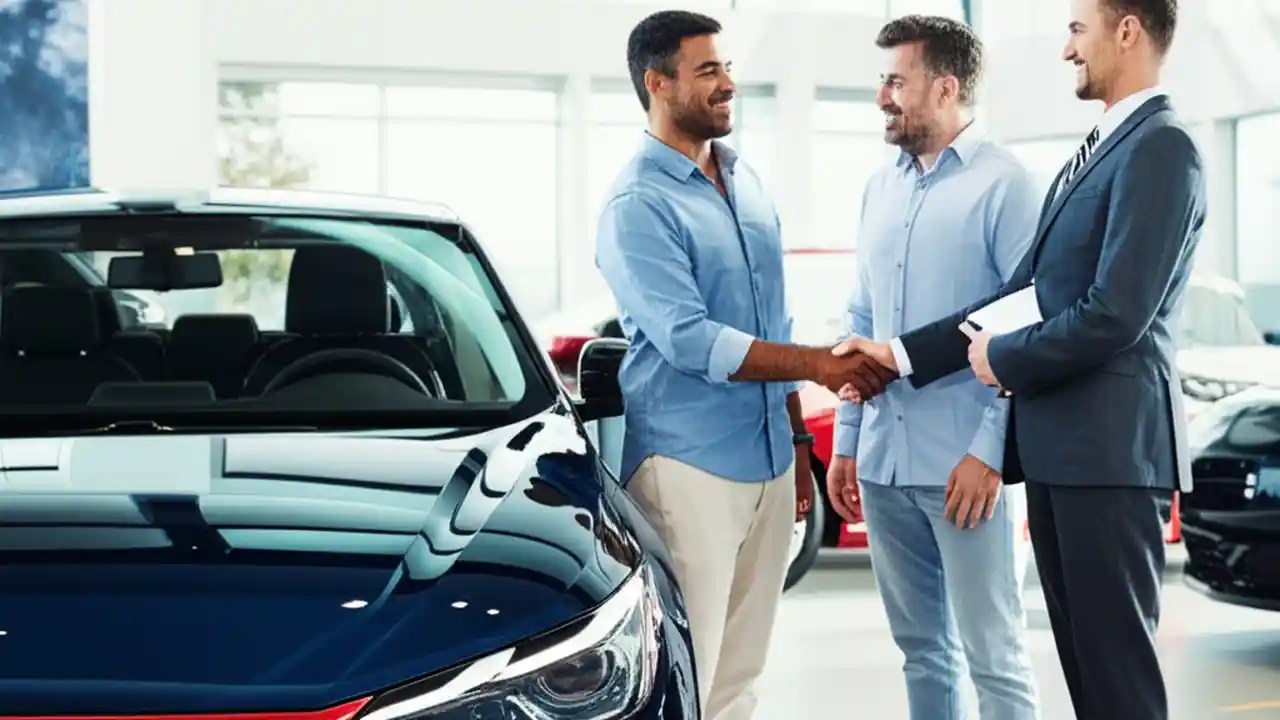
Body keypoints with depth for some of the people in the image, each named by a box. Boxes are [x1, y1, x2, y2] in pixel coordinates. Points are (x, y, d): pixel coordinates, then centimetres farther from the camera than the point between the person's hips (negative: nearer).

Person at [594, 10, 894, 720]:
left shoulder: (747, 182, 12)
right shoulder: (637, 205, -12)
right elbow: (690, 341, -20)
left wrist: (796, 440, 18)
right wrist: (818, 363, -20)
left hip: (768, 460, 7)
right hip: (689, 466, -7)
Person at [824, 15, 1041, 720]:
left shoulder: (1002, 183, -7)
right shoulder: (879, 187, 14)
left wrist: (989, 451, -16)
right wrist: (845, 442, 14)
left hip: (961, 462, -7)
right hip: (883, 459, 7)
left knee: (993, 654, -1)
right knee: (920, 647, 13)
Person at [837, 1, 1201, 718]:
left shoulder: (1161, 147, -12)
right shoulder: (1096, 153, 18)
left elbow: (1116, 314, -20)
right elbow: (1021, 297, 16)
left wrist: (1004, 359, -6)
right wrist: (900, 354, 11)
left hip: (1110, 446, -9)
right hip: (1058, 445, 9)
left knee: (1118, 660, -3)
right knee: (1083, 655, 13)